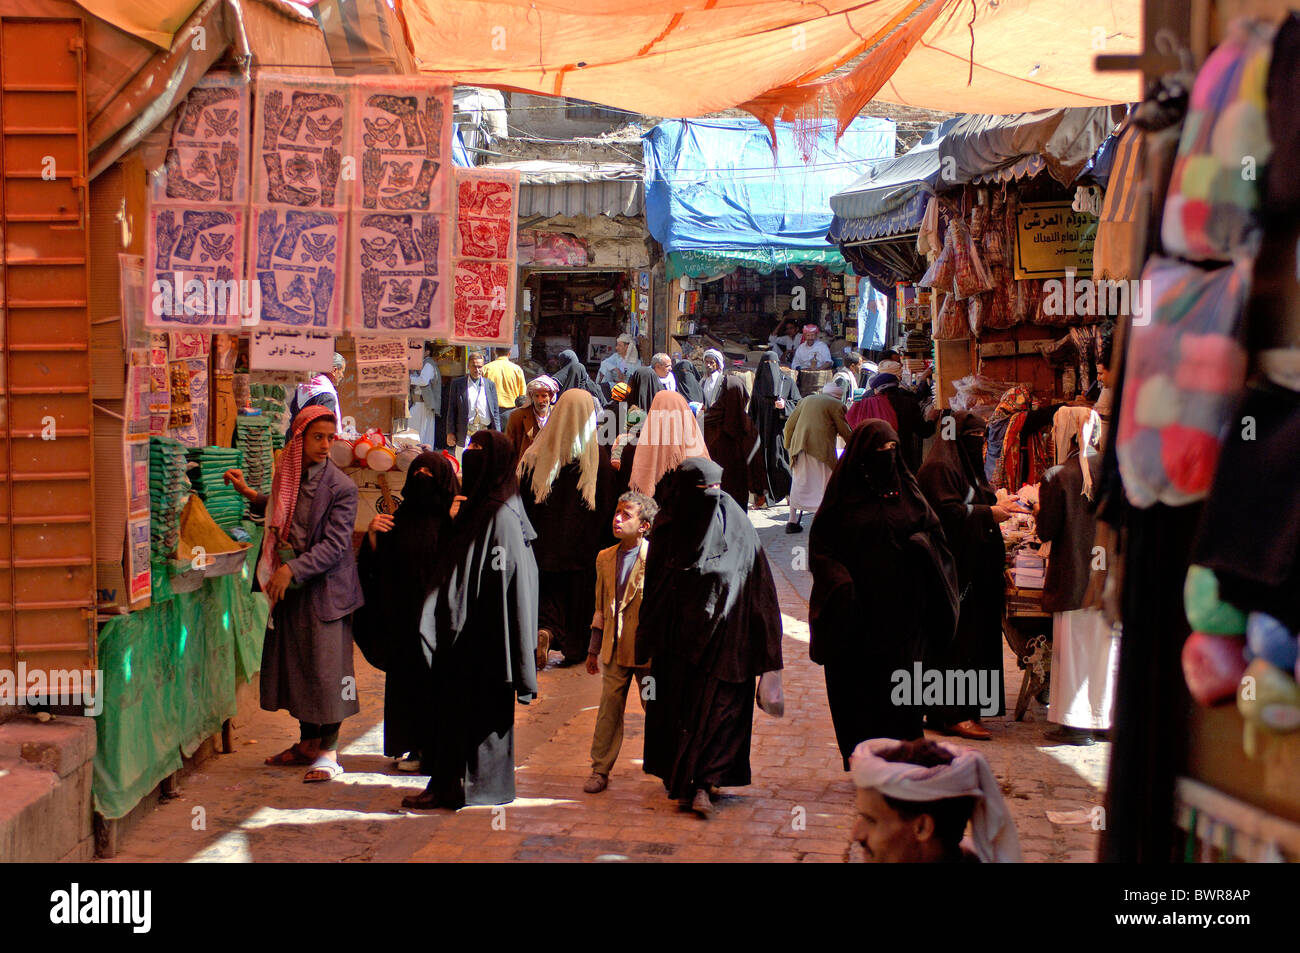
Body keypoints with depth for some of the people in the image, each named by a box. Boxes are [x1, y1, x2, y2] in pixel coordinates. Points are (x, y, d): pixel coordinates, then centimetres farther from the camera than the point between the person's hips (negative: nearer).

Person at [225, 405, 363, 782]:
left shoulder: (341, 487, -14)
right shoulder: (287, 475, 5)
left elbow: (335, 544, -18)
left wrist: (292, 570, -22)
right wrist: (248, 493, 17)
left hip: (325, 589, -6)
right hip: (289, 587, 7)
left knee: (325, 667, -3)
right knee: (294, 664, 13)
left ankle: (328, 751, 6)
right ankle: (307, 743, 26)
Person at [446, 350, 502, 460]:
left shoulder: (490, 385, 12)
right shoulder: (457, 384, 6)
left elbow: (496, 412, 12)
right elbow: (452, 410, 5)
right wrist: (450, 432, 0)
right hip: (465, 434, -2)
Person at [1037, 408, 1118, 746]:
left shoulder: (1057, 477, -13)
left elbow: (1047, 531, -11)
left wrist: (1038, 510, 8)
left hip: (1073, 576, -4)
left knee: (1073, 647, 4)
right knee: (1109, 644, 12)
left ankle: (1076, 723, 7)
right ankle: (1107, 717, 20)